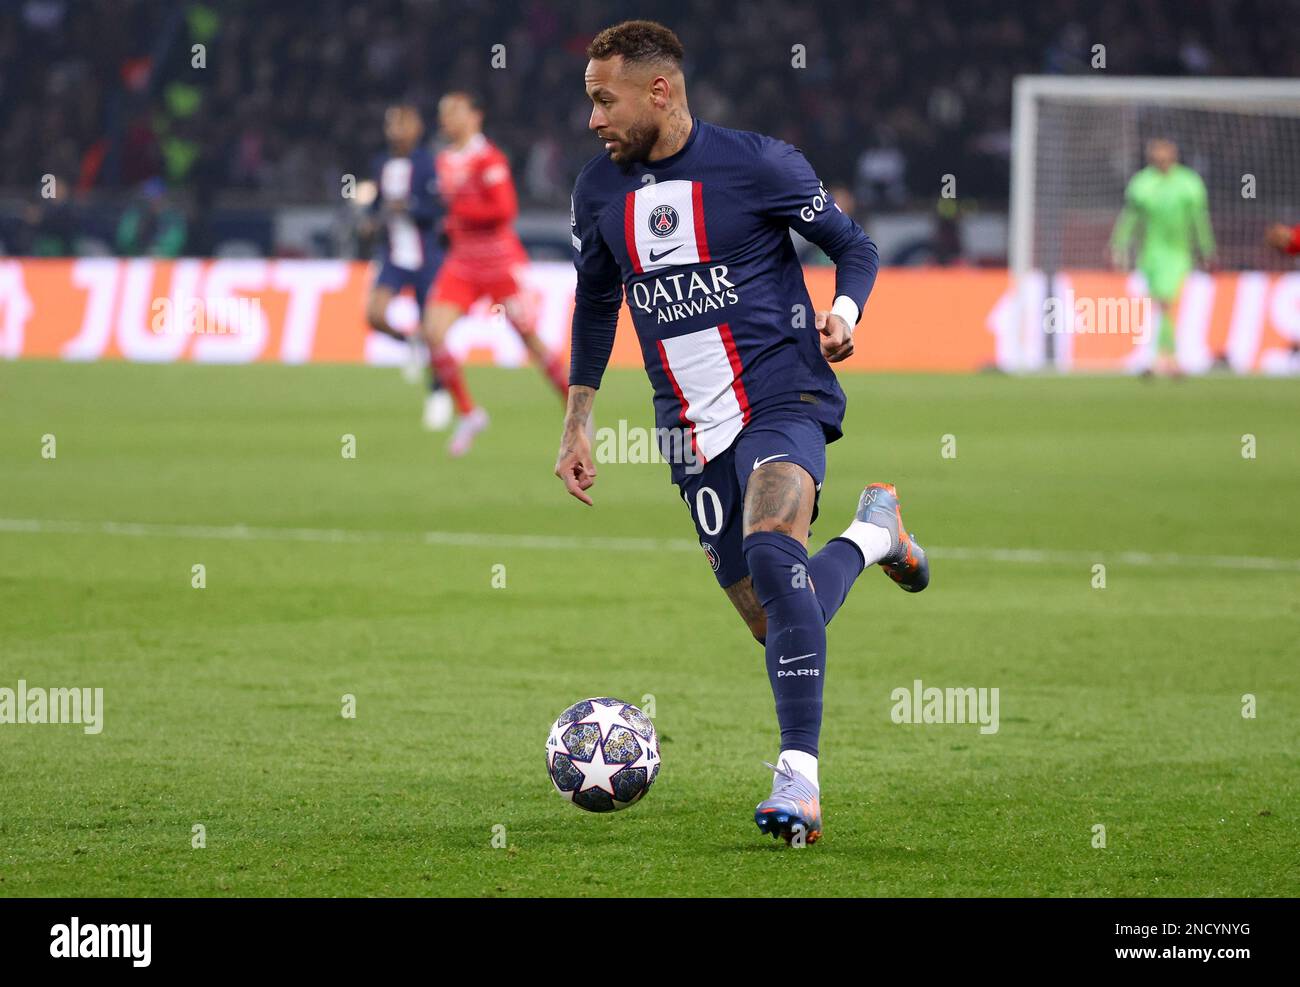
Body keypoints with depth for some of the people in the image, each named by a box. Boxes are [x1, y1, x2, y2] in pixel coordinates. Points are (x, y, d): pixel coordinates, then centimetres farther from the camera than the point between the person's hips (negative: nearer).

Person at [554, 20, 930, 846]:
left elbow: (854, 245, 3)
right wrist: (578, 424, 19)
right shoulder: (599, 190, 6)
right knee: (776, 623, 6)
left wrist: (843, 311, -18)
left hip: (780, 397, -5)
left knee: (772, 555, -31)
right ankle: (872, 533, 40)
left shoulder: (758, 163, -8)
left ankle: (800, 780, -32)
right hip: (692, 430, 5)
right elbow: (595, 303, 21)